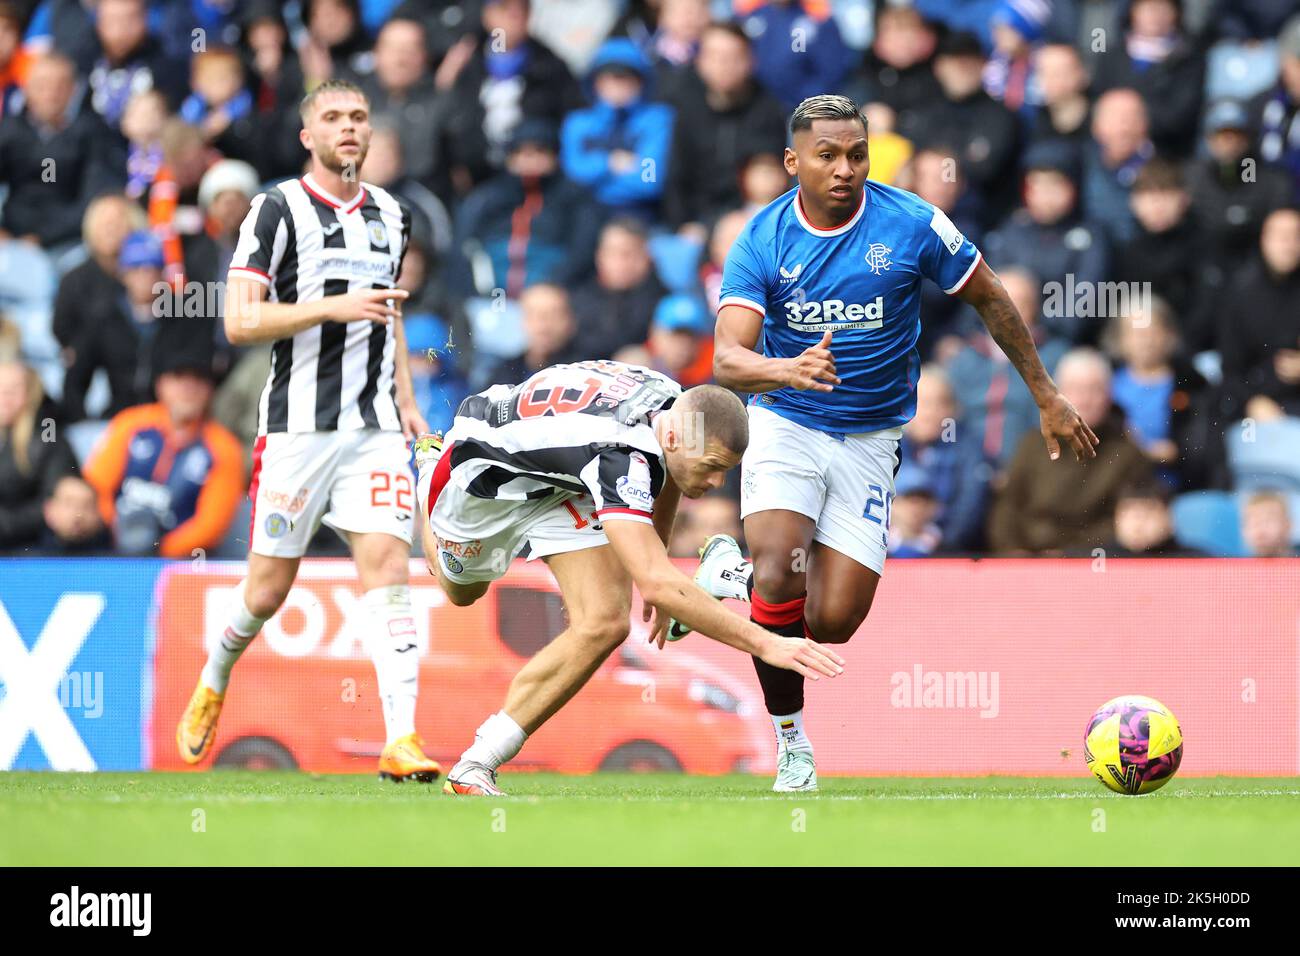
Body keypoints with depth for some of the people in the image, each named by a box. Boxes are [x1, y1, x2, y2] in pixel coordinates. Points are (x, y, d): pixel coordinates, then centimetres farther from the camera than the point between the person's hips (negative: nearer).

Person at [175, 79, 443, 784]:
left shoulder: (390, 215, 14)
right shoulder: (278, 210, -5)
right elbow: (239, 321, -13)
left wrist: (406, 400, 17)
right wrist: (334, 307, -22)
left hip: (375, 428, 4)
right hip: (297, 427, -4)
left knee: (387, 566, -12)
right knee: (270, 587, 3)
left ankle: (401, 741, -17)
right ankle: (214, 681, 34)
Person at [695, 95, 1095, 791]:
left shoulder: (912, 225, -12)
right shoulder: (763, 240, -13)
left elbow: (989, 299, 4)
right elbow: (727, 360, -22)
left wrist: (1047, 398, 8)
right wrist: (789, 369, -44)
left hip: (869, 440, 1)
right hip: (784, 424, -1)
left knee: (833, 623, -10)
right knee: (782, 577, -26)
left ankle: (734, 572, 21)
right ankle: (788, 734, -3)